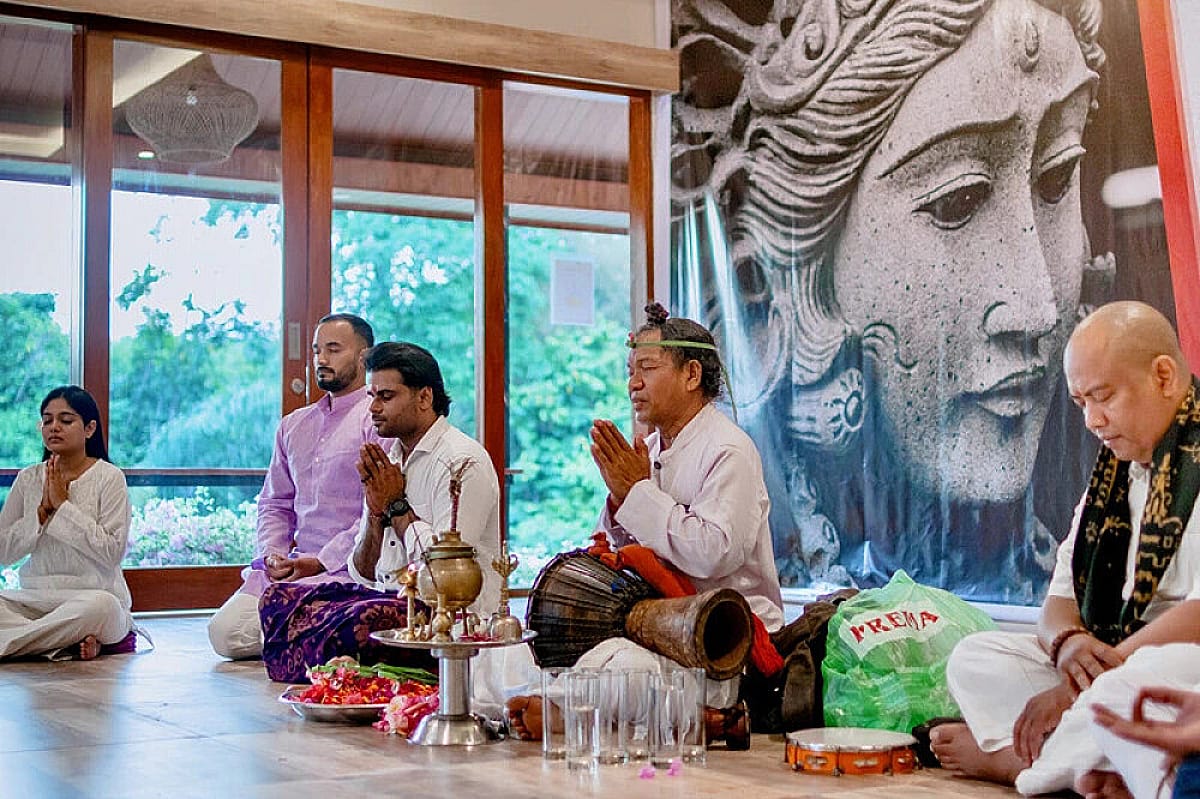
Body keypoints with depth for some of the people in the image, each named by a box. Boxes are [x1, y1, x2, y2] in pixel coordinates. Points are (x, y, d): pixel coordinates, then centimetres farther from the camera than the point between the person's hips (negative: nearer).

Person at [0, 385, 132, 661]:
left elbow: (112, 552, -12)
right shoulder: (28, 478, 10)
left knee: (102, 606, -38)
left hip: (93, 594, -4)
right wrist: (42, 509, -8)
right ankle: (72, 642, -21)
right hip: (35, 595, 4)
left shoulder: (108, 477, -2)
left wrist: (63, 504, -12)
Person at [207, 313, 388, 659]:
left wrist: (321, 561, -16)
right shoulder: (293, 425, 21)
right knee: (225, 633, -11)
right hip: (292, 564, 6)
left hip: (346, 568, -6)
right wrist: (272, 554, 3)